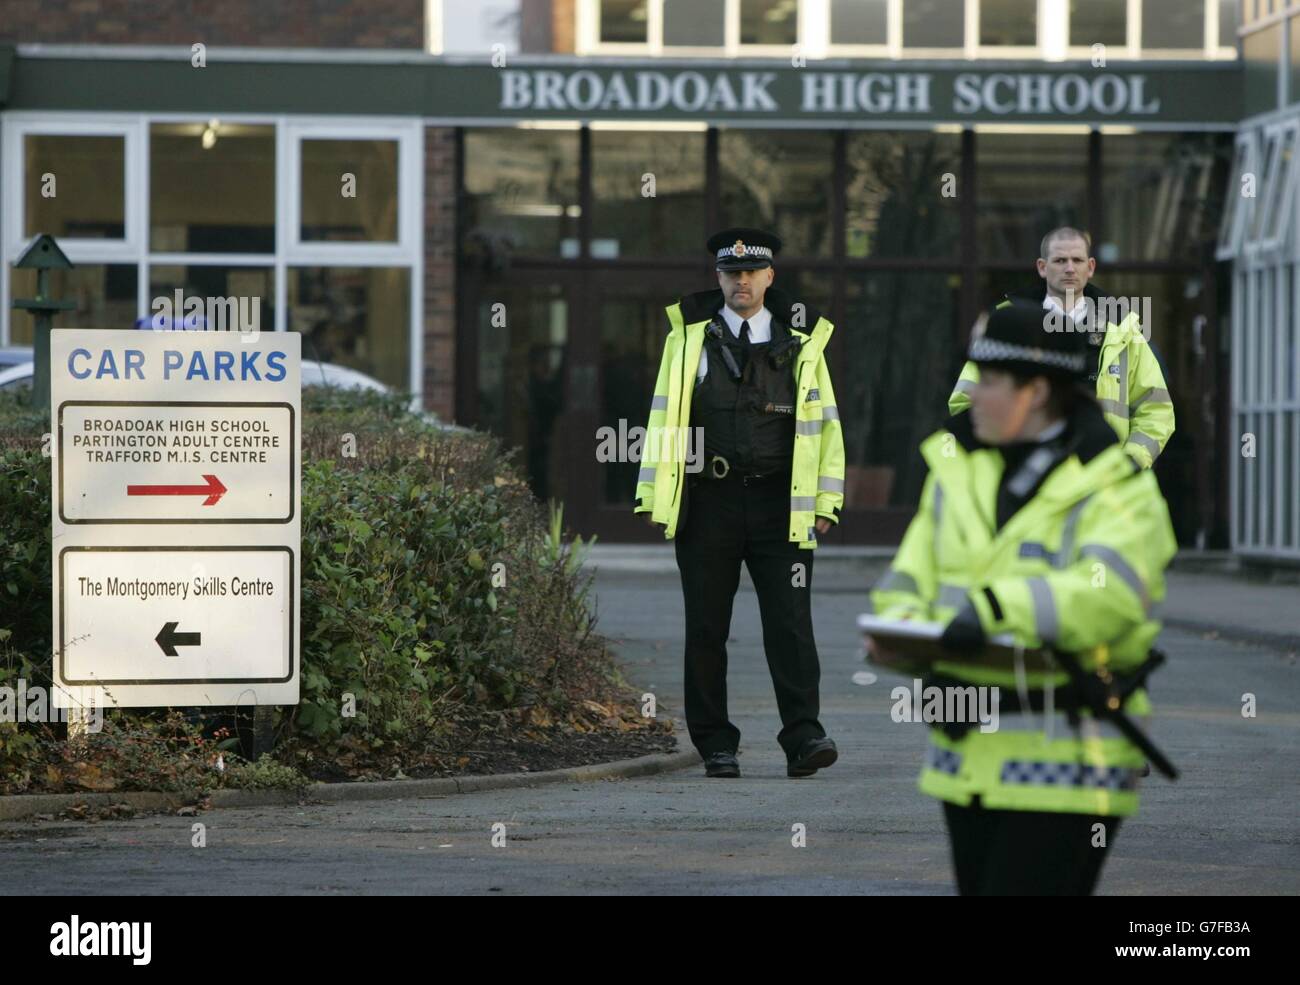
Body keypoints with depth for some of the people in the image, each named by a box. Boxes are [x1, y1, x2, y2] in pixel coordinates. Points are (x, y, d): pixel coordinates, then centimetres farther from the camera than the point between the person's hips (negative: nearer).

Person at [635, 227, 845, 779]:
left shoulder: (801, 338, 8)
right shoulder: (690, 333, 8)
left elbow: (825, 420, 9)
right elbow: (664, 415, 8)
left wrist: (826, 499, 3)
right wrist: (654, 494, 2)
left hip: (779, 503, 0)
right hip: (708, 501, 1)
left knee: (790, 624, -7)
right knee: (706, 627, 4)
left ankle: (803, 738, -9)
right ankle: (716, 747, 11)